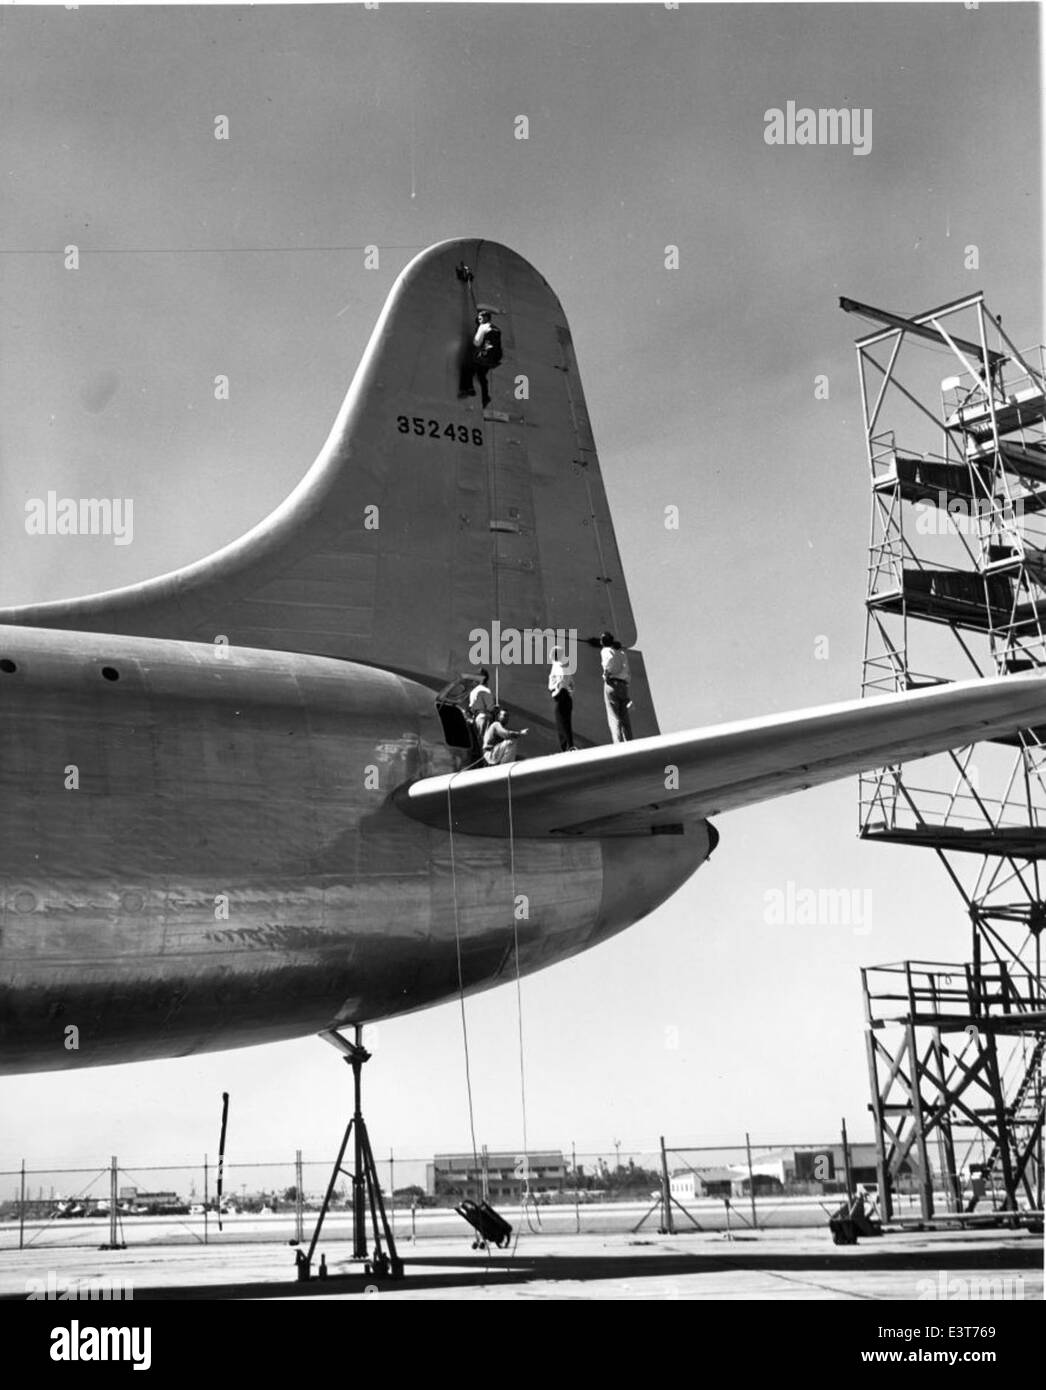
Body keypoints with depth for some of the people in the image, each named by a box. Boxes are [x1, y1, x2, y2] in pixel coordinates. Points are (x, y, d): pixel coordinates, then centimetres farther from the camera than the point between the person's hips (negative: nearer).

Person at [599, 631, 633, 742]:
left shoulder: (605, 651, 3)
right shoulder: (622, 654, 21)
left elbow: (610, 658, -21)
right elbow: (627, 670, 10)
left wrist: (606, 672, -11)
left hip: (612, 684, -5)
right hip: (623, 685, 5)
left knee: (614, 718, -8)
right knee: (625, 718, 7)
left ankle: (619, 743, -20)